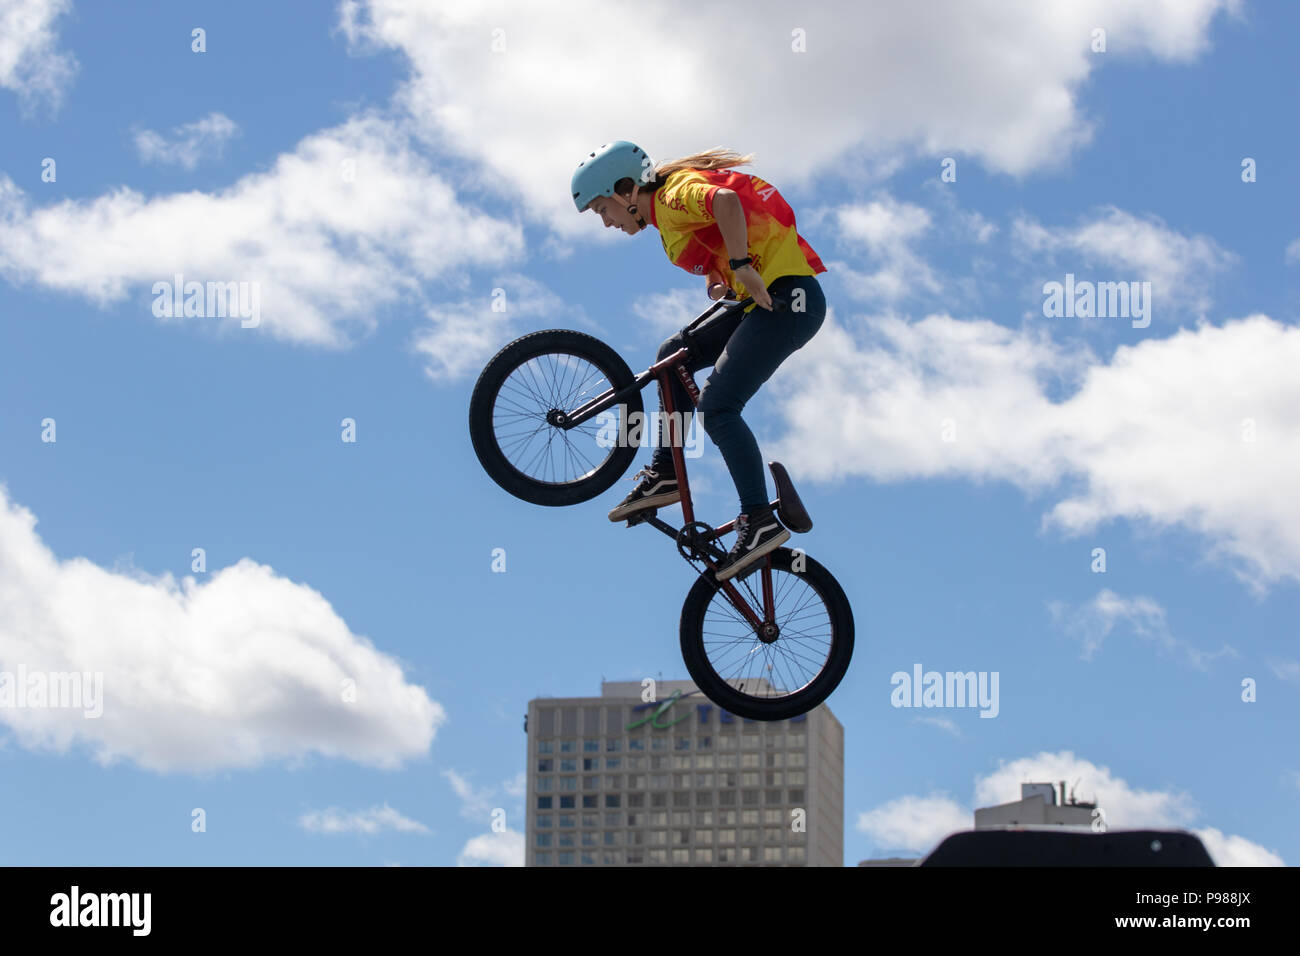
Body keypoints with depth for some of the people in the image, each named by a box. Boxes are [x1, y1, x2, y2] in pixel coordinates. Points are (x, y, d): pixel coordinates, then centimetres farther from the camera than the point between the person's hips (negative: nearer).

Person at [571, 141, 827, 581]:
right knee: (675, 354, 15)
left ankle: (760, 522, -19)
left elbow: (726, 201, -31)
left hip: (788, 297, -10)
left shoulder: (675, 197, -11)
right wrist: (718, 279, 2)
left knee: (716, 405, -16)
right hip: (764, 298, 10)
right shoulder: (668, 214, 19)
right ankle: (665, 474, 15)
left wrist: (741, 265, -28)